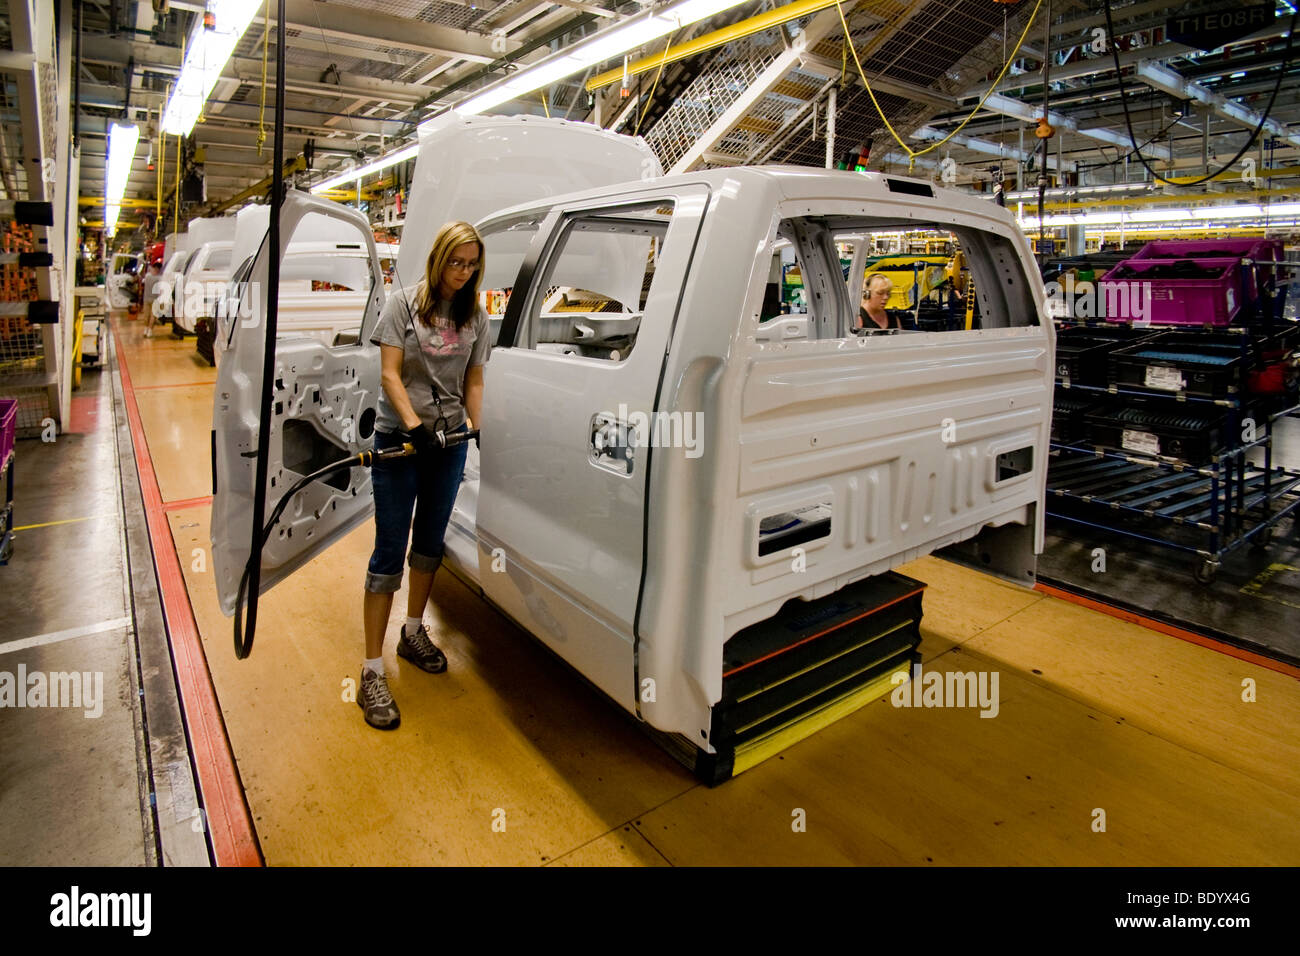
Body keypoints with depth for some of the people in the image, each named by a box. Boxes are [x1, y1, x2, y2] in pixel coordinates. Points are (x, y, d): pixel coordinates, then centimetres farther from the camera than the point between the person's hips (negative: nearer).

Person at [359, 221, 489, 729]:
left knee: (430, 542, 15)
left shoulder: (475, 315, 8)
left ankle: (413, 633, 35)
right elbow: (390, 373, -8)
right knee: (390, 552, -4)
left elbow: (473, 381, 8)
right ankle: (372, 672, 2)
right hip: (399, 438, -4)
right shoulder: (403, 302, -3)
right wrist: (414, 425, -21)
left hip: (450, 439, 5)